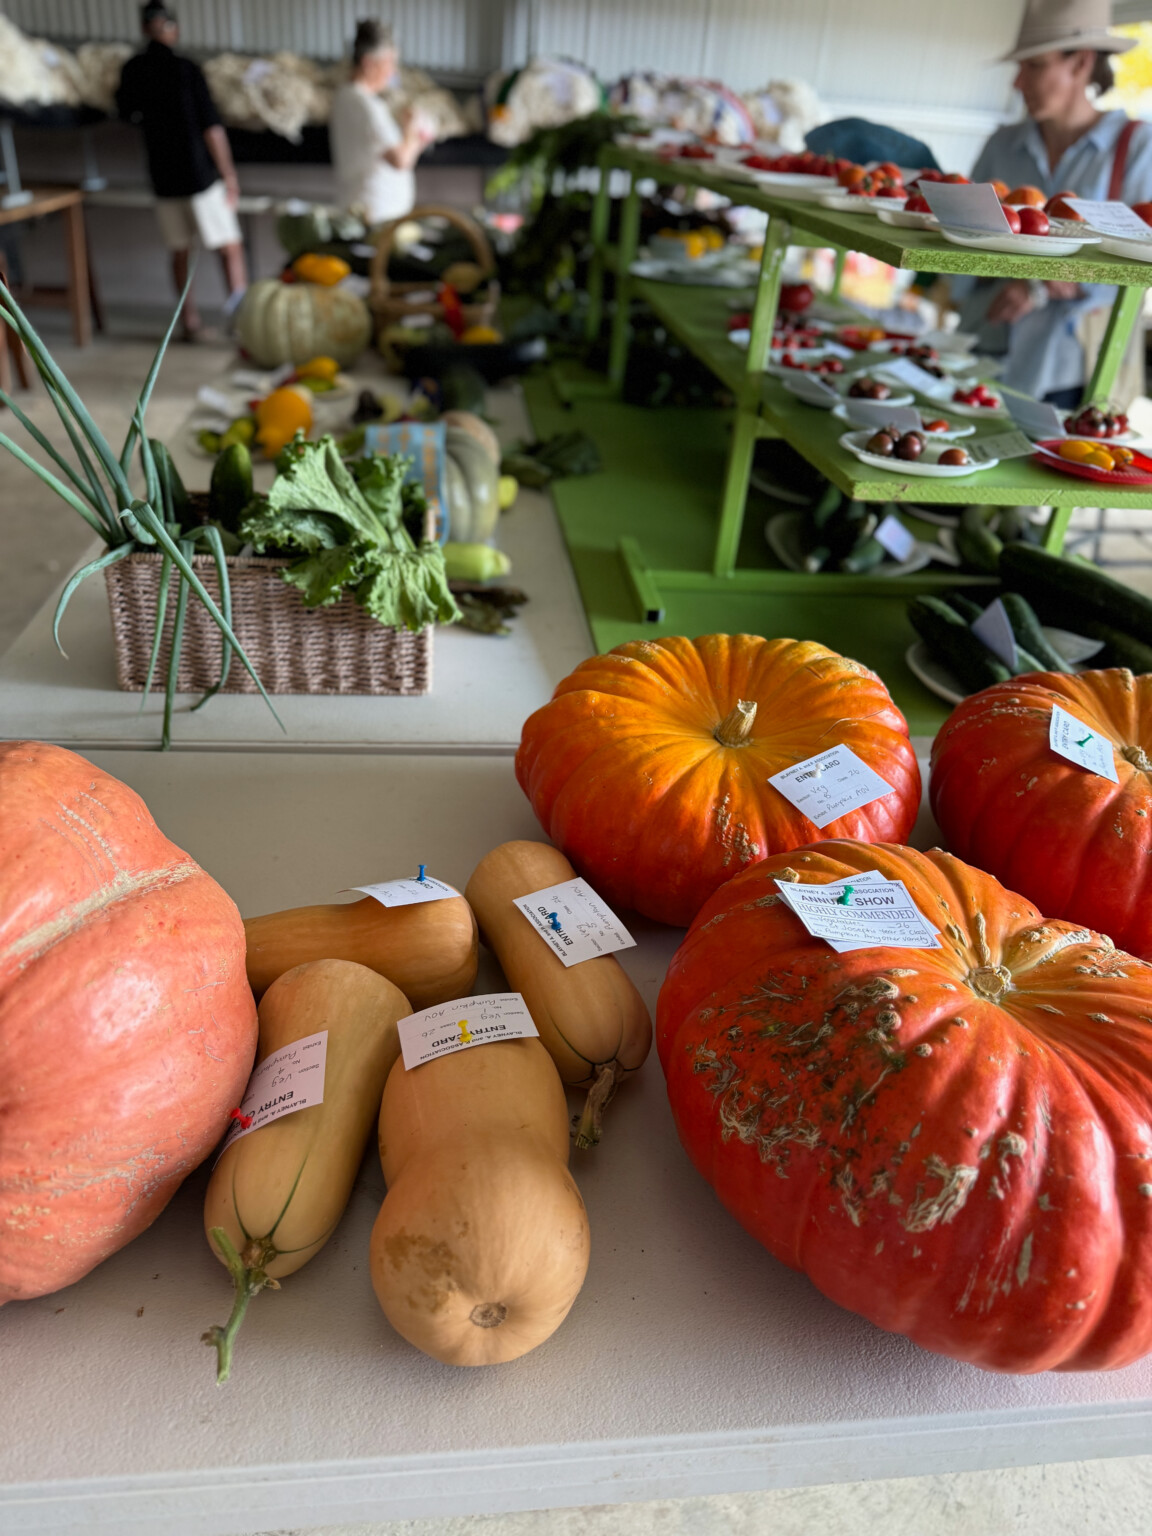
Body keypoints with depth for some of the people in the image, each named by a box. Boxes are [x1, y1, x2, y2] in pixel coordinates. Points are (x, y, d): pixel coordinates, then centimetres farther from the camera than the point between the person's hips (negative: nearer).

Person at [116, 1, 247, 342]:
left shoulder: (132, 70, 5)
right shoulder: (186, 69, -9)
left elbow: (126, 112, 21)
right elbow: (211, 127, -12)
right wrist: (228, 173, -7)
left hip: (162, 176, 5)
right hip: (200, 173, -5)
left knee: (179, 252, 13)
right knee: (231, 248, -2)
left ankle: (189, 322, 14)